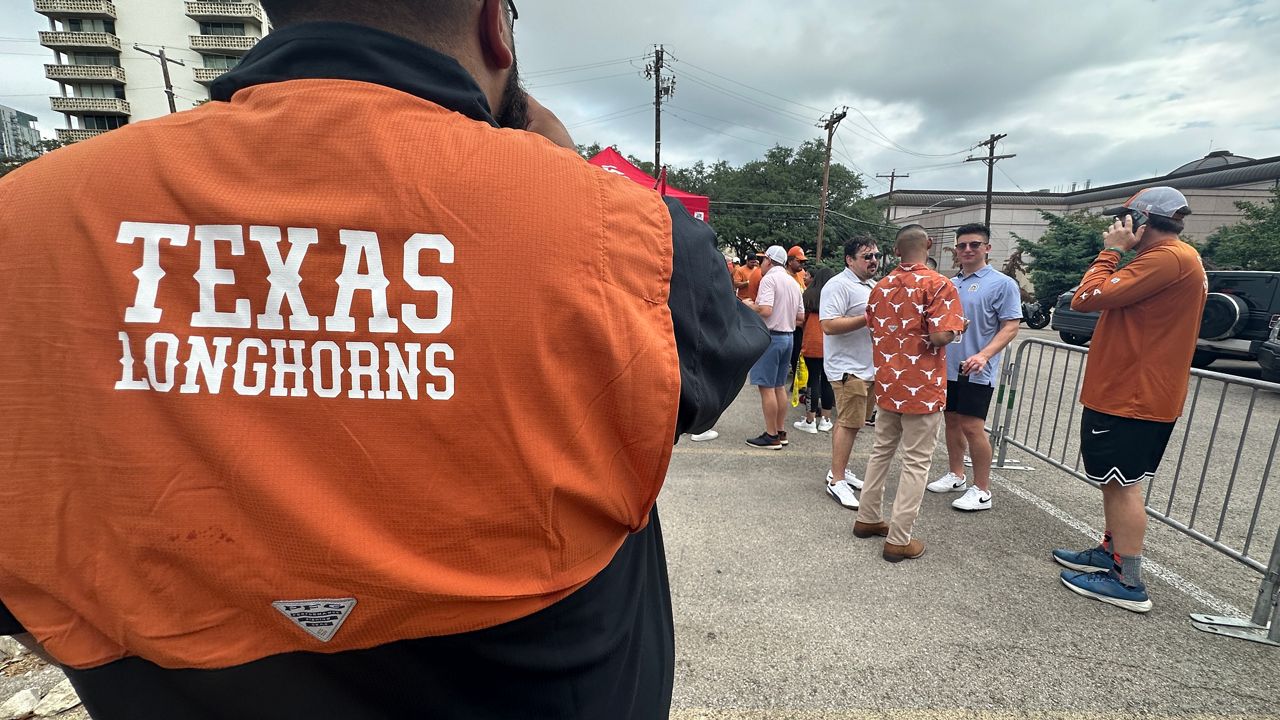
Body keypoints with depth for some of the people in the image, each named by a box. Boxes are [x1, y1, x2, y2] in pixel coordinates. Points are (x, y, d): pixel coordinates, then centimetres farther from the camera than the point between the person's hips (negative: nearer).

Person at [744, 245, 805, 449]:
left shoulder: (769, 279, -12)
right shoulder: (794, 282, 13)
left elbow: (765, 310, -24)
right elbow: (800, 316, 13)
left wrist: (749, 305, -7)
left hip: (771, 337, -9)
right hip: (788, 336, 9)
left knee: (767, 387, -4)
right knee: (779, 386, 14)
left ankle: (771, 436, 0)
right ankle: (780, 432, 21)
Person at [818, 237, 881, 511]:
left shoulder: (873, 286, 18)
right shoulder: (838, 285, -13)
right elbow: (829, 325, -23)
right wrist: (868, 318, -24)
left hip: (868, 367, 9)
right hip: (849, 367, -9)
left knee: (852, 422, 14)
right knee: (849, 423, -8)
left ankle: (839, 470, 25)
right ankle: (837, 481, 0)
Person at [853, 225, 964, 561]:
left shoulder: (881, 286, 6)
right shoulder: (938, 285, -13)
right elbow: (941, 336, -21)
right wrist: (956, 328, -1)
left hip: (887, 385, 6)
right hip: (922, 388, -6)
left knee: (881, 451, 19)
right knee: (916, 463, 3)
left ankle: (867, 519, 29)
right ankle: (898, 540, 9)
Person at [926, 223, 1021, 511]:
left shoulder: (1002, 284, -6)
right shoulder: (950, 284, 12)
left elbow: (1011, 327, -12)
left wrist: (984, 355, -26)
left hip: (977, 371, -6)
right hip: (948, 366, 6)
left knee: (972, 427, -7)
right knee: (951, 421, 13)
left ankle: (982, 490, 7)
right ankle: (955, 476, 29)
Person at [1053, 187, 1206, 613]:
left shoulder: (1166, 259, -17)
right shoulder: (1181, 259, 17)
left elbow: (1086, 299, -22)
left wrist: (1112, 251, -12)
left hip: (1129, 398, -11)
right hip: (1137, 393, 11)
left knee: (1123, 485, -3)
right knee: (1117, 482, 19)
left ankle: (1129, 583, 7)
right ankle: (1111, 554, 32)